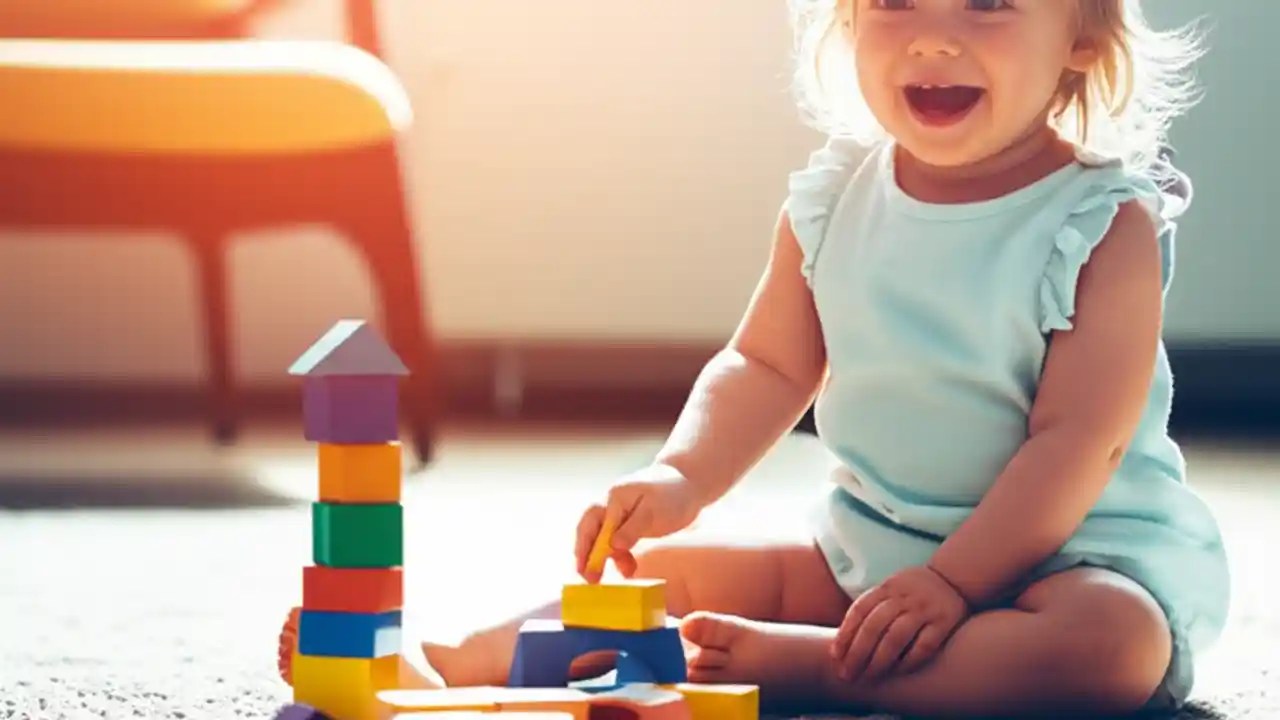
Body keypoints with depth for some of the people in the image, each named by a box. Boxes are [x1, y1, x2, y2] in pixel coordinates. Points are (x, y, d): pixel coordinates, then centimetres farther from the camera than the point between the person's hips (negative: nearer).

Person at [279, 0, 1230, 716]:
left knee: (1113, 643, -37)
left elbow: (1076, 441, -20)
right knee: (665, 570, 2)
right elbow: (767, 365, 8)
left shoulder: (1106, 226, -15)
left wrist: (953, 580, -26)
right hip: (863, 548, 6)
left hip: (1072, 548, -6)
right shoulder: (833, 204, 0)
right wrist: (681, 479, -11)